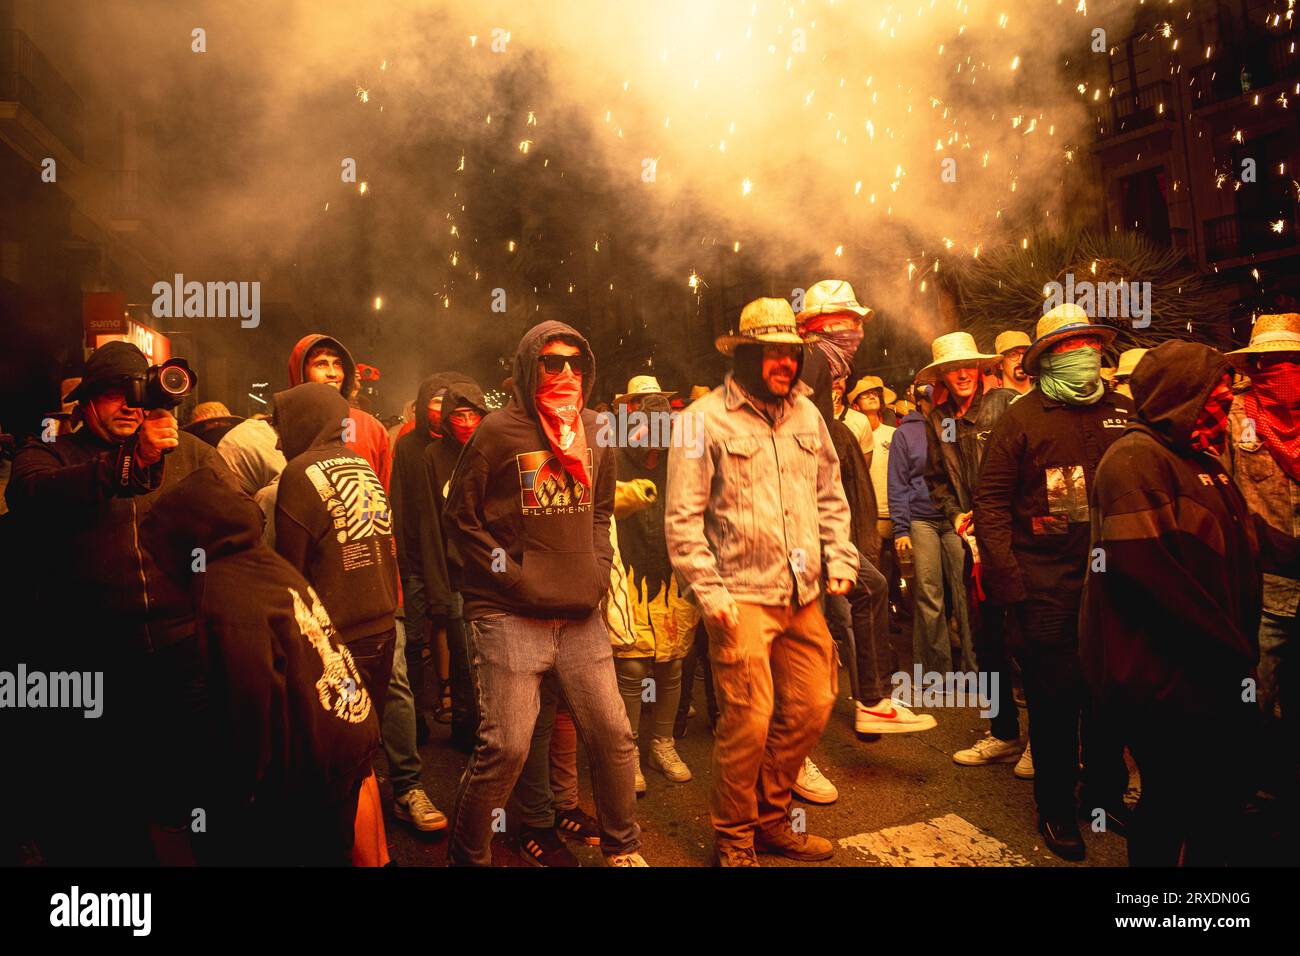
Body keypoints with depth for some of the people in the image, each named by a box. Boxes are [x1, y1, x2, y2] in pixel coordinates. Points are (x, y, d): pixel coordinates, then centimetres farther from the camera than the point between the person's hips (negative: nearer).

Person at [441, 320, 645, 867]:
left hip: (581, 616, 5)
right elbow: (459, 518, -3)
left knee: (613, 736, 9)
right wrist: (514, 577, -9)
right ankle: (466, 856, 18)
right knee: (505, 747, -6)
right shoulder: (499, 432, -5)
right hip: (510, 616, -5)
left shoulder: (594, 432, 11)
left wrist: (599, 571, 8)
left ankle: (623, 848, 30)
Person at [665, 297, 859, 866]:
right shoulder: (705, 420, -5)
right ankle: (733, 837, 17)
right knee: (748, 721, -7)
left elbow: (830, 496, 21)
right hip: (742, 597, -6)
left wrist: (840, 558, 11)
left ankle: (771, 819, 31)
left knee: (810, 710, 10)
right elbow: (682, 519, -7)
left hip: (803, 596, 6)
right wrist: (709, 593, -12)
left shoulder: (806, 413, 13)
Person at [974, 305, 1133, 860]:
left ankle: (1106, 796, 34)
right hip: (1047, 584, -4)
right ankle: (1056, 808, 21)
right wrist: (1008, 579, -13)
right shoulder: (1023, 417, -3)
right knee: (1055, 695, 4)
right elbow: (991, 500, -6)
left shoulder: (1123, 413, 8)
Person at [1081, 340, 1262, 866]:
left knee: (1227, 796, 16)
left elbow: (1234, 560, 20)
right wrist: (1229, 646, -17)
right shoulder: (1136, 456, -13)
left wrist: (1242, 645, 6)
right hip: (1163, 676, -9)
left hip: (1213, 673, 9)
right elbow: (1142, 564, -24)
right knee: (1170, 802, 2)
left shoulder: (1203, 460, 17)